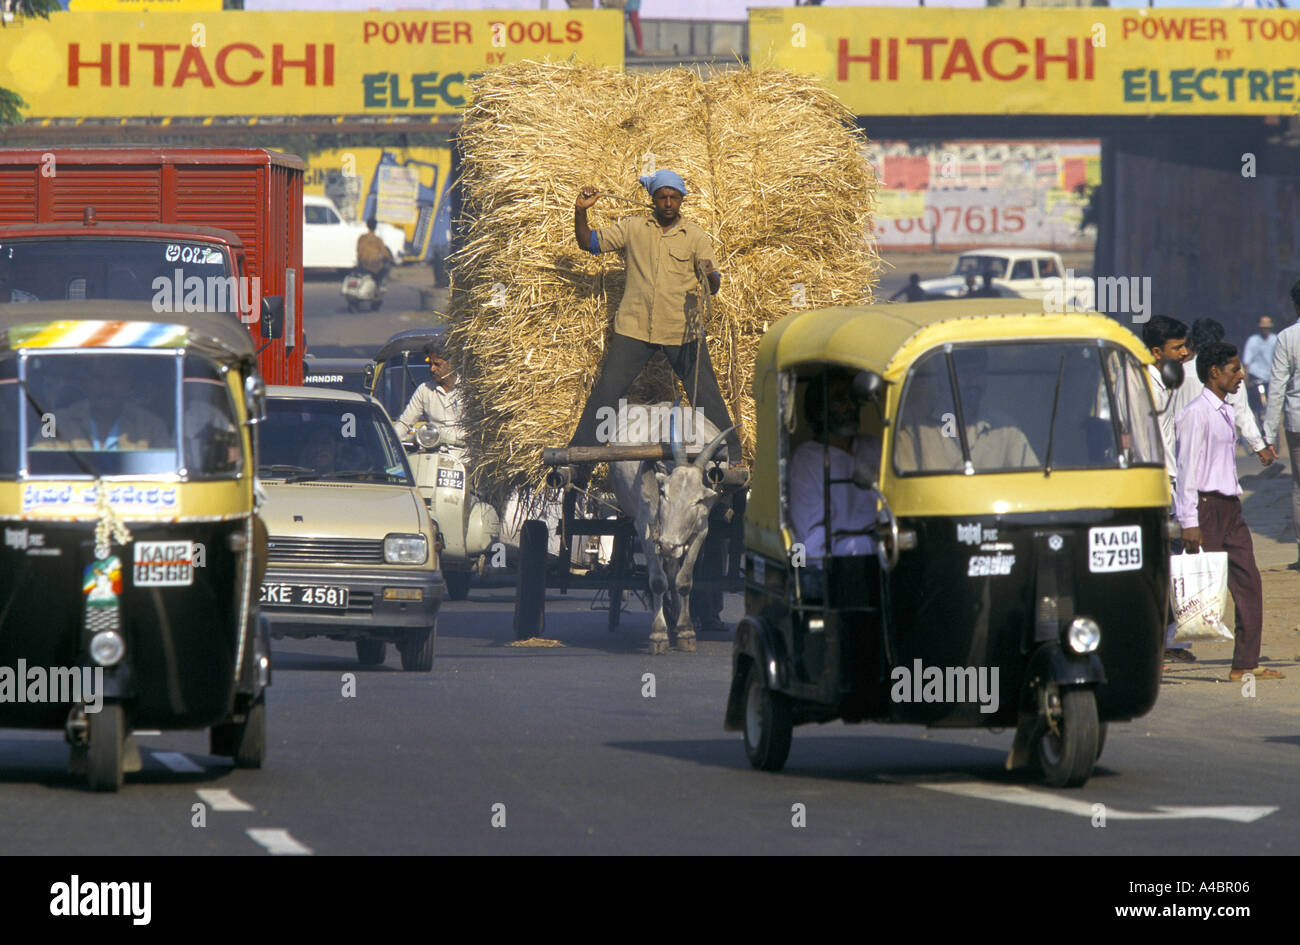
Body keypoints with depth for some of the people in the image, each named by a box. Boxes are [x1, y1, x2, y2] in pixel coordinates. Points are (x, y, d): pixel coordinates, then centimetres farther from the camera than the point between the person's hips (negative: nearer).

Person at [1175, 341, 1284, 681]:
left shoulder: (1225, 411, 15)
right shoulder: (1196, 413, -12)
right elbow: (1187, 468, -15)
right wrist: (1189, 522, -18)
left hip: (1230, 507, 8)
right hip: (1206, 506, -8)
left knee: (1249, 582, 1)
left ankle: (1245, 664, 1)